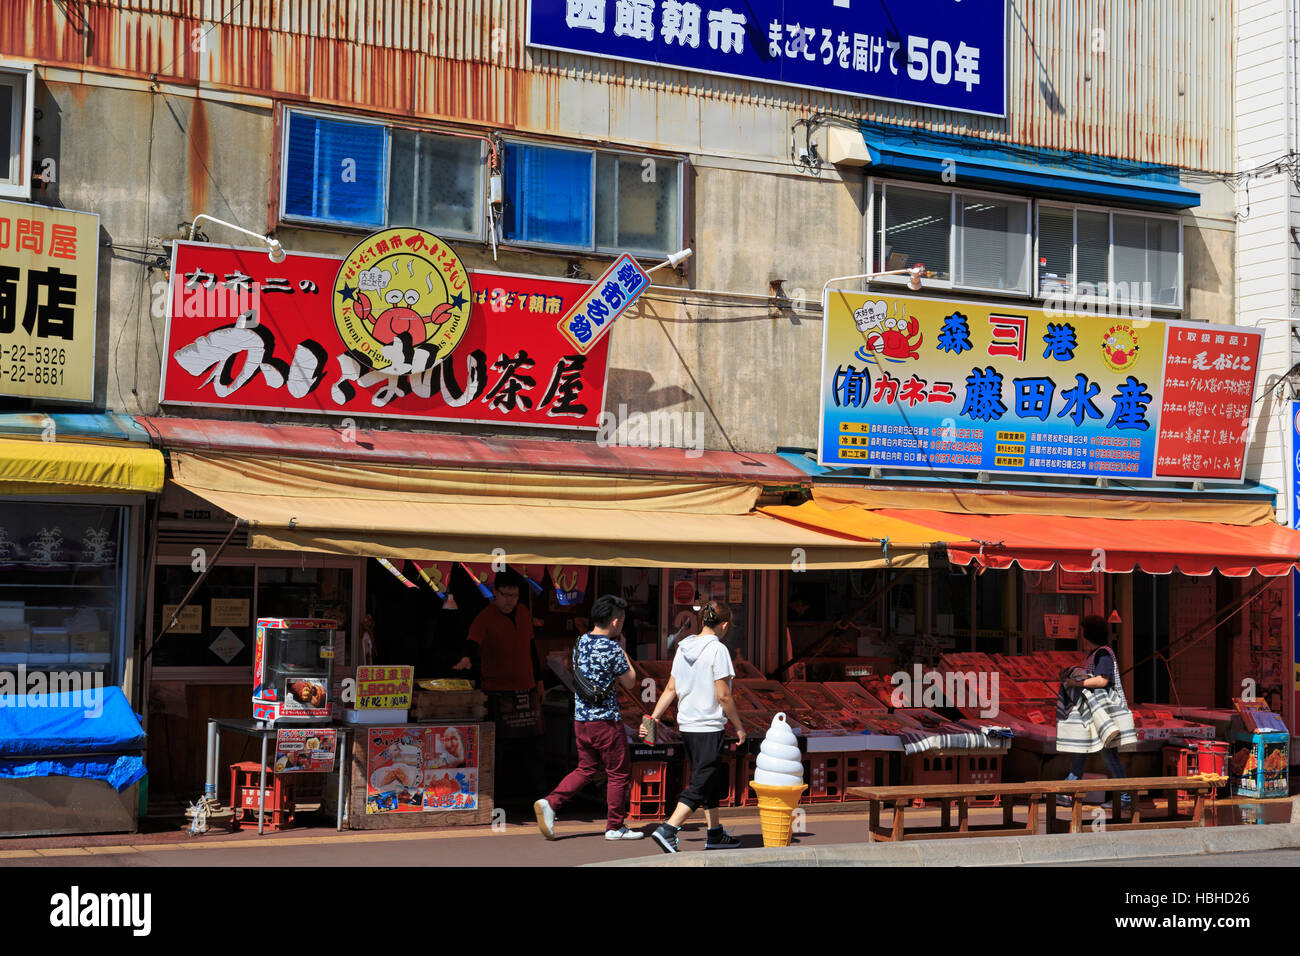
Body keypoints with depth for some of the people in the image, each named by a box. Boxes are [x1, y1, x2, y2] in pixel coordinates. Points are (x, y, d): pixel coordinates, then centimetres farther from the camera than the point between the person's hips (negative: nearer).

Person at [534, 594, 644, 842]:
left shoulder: (580, 642, 7)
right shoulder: (612, 649, -16)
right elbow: (630, 682, -4)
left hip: (581, 719, 7)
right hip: (606, 721, -7)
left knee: (586, 769, 18)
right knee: (619, 773, 8)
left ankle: (549, 802, 2)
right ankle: (615, 827, 15)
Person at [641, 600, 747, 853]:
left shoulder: (683, 648, 8)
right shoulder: (717, 650, -13)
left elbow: (671, 689, 6)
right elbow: (723, 695, -14)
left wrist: (653, 717, 10)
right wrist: (738, 726, -5)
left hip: (686, 726, 8)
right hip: (709, 727, -8)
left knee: (713, 778, 19)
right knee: (701, 784, -5)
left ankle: (715, 834, 26)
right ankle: (667, 830, -14)